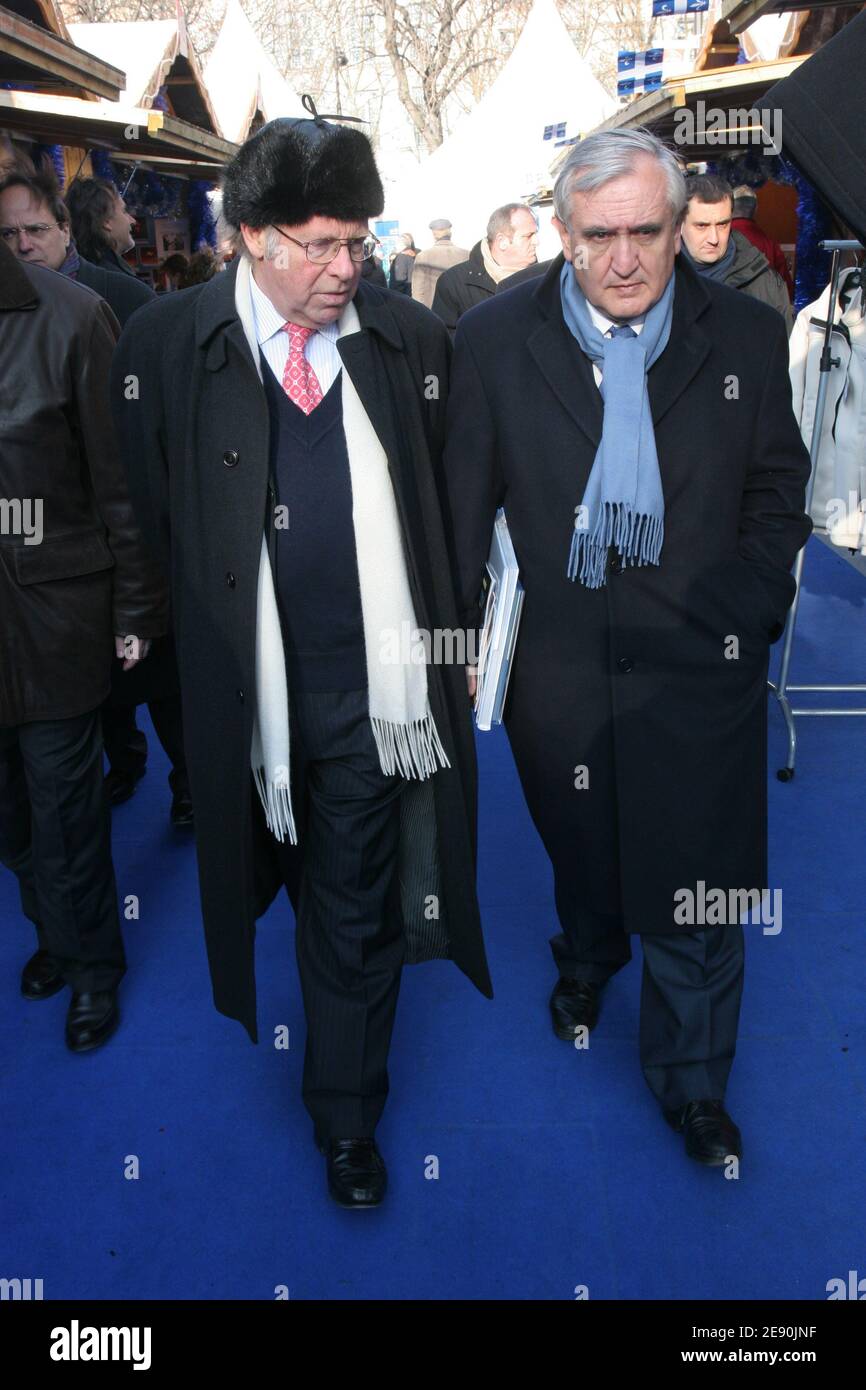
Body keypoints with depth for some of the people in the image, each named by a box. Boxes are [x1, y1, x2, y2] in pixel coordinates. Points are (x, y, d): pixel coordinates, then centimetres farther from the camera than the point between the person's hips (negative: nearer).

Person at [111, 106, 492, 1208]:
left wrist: (433, 638, 5)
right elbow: (147, 512, 3)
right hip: (241, 684, 1)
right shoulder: (165, 344, -5)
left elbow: (442, 504, 7)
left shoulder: (409, 339, -1)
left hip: (369, 684, 0)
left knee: (356, 908, 10)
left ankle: (345, 1117, 30)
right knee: (255, 871, 23)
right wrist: (207, 626, 5)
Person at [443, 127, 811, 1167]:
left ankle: (690, 1078, 30)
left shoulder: (747, 337, -2)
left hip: (698, 664, 0)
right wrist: (468, 633, -1)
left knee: (697, 885, 6)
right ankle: (587, 958, 55)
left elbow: (778, 491, 7)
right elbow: (465, 503, 1)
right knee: (579, 848, 21)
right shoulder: (495, 338, -3)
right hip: (556, 661, 1)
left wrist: (747, 606, -5)